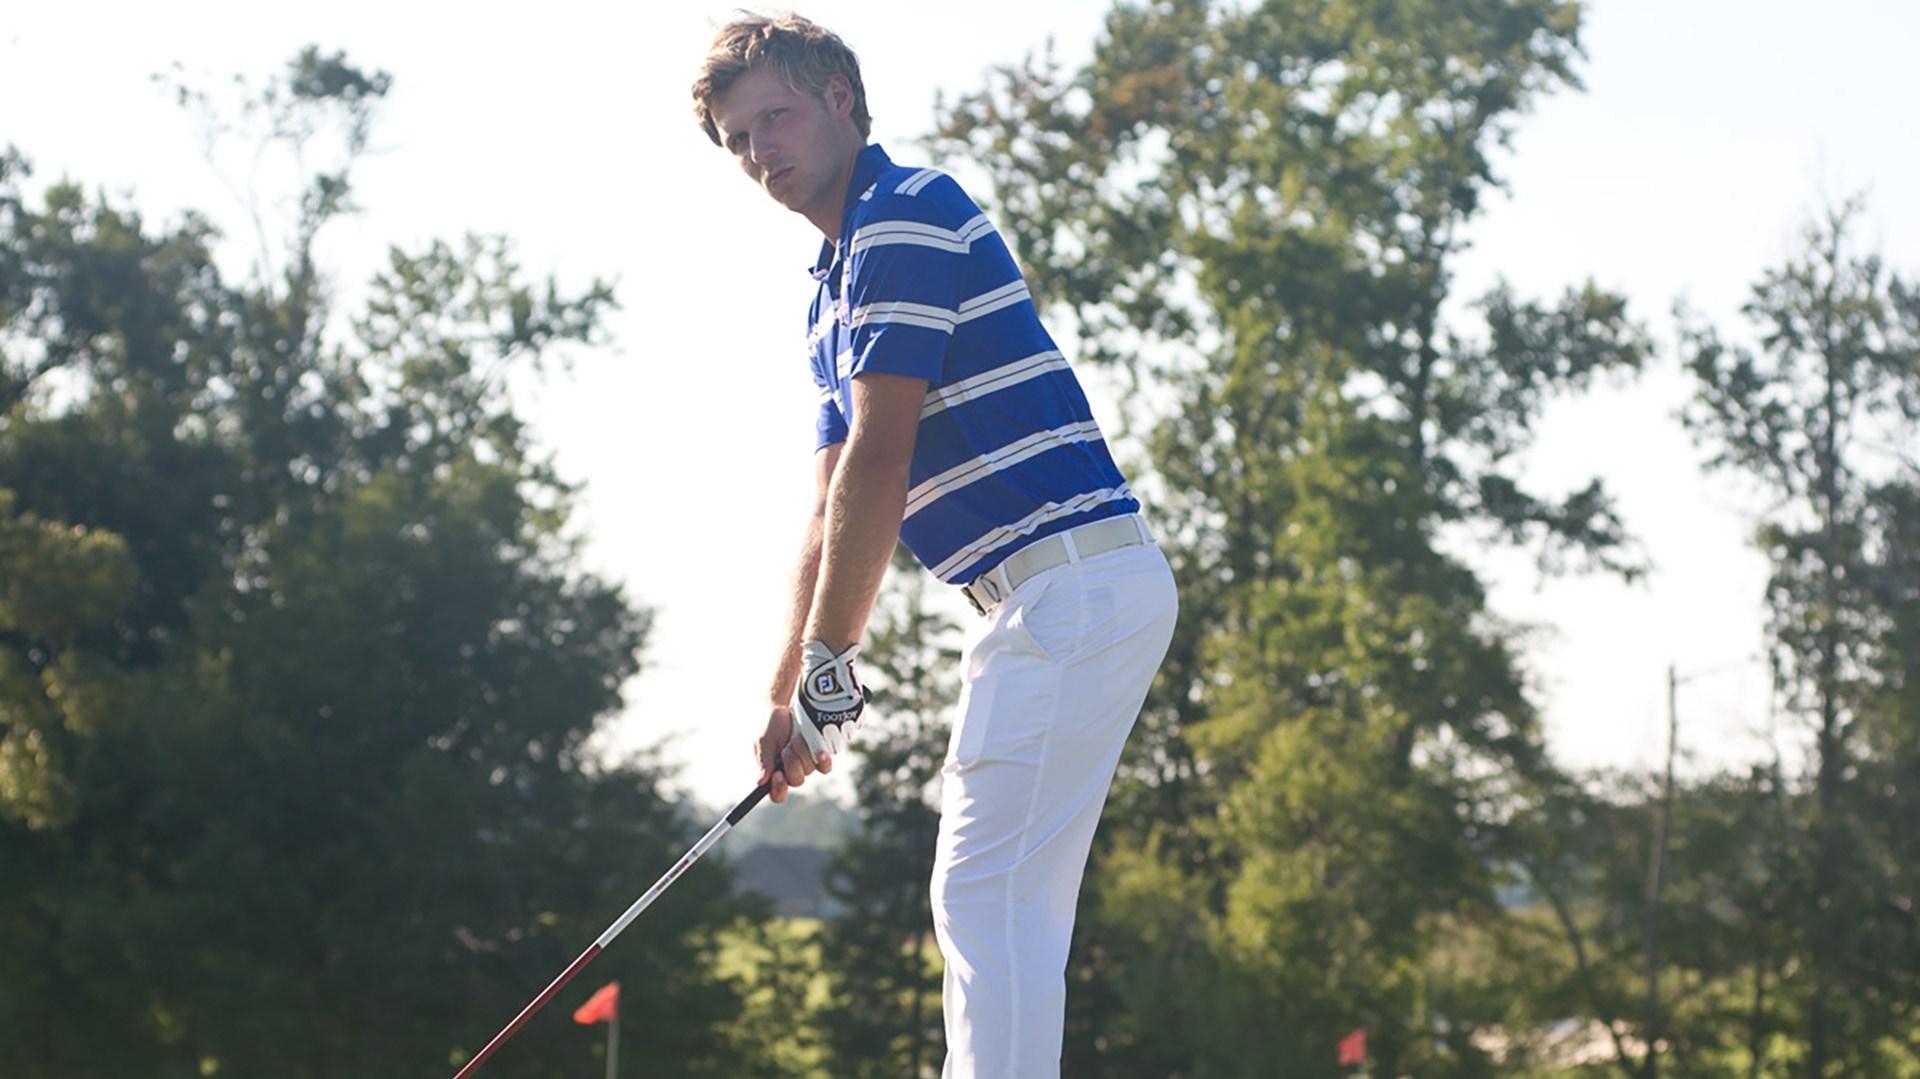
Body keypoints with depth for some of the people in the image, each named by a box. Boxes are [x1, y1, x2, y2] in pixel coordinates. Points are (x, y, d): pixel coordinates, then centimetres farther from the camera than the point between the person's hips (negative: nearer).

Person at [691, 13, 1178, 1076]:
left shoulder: (907, 214, -10)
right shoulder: (831, 288, 22)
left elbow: (879, 463, -15)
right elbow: (835, 508, 21)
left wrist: (828, 665, -12)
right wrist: (786, 694, 15)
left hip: (1073, 581, -11)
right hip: (1048, 596, 11)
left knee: (989, 898, -13)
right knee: (995, 904, 12)